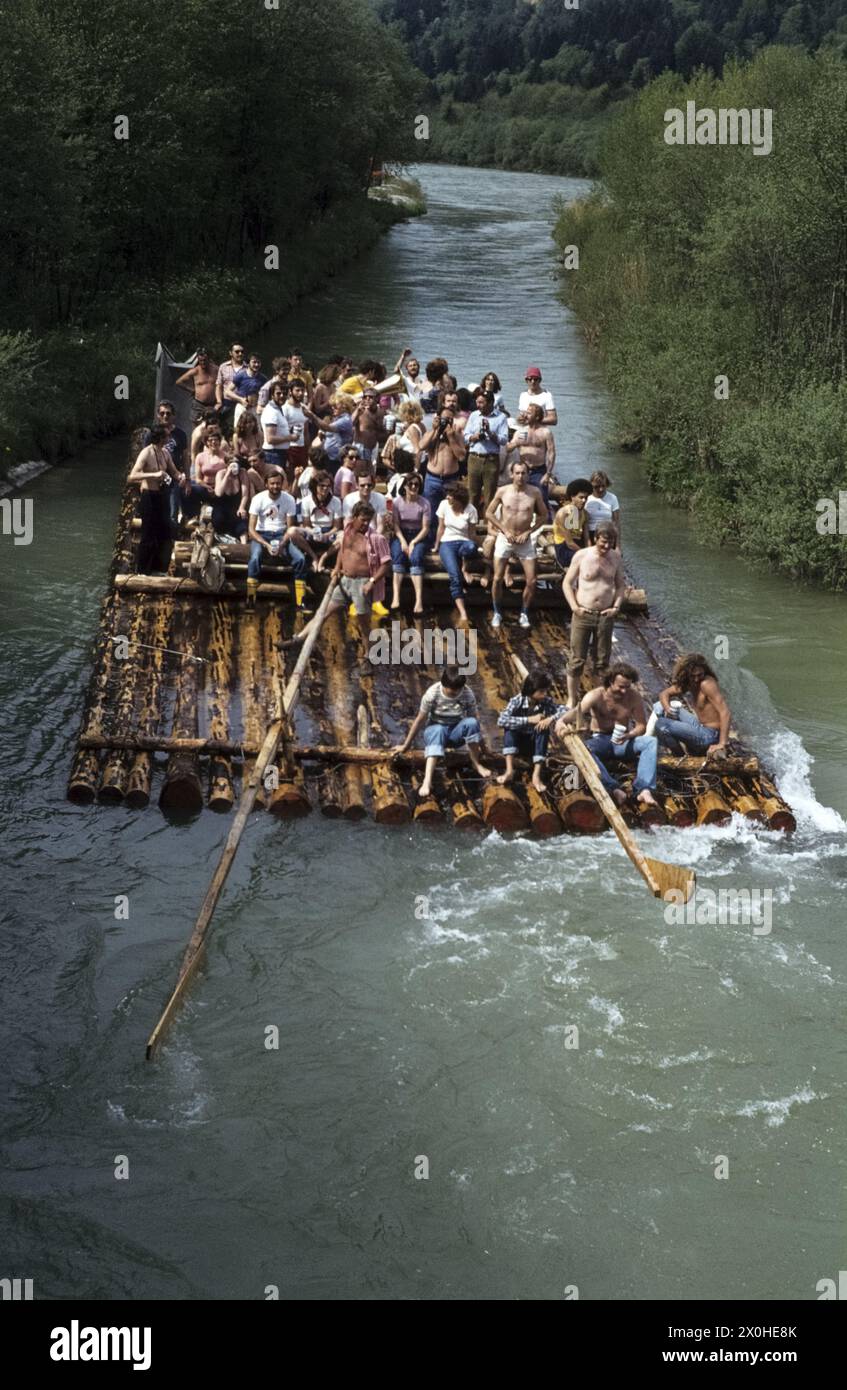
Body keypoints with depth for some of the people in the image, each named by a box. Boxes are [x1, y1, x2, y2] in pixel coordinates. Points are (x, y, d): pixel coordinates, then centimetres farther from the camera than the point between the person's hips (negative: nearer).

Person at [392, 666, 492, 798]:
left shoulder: (468, 694, -15)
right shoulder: (433, 693, -21)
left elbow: (475, 719, -7)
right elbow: (420, 719, -15)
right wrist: (406, 745, -10)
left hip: (456, 732, 2)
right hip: (436, 729, -2)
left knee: (471, 723, -32)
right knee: (437, 731, -40)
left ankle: (476, 764, -14)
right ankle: (427, 780, -57)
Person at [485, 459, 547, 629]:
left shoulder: (534, 493, -5)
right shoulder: (502, 491, -6)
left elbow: (543, 515, 5)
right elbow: (489, 514, 2)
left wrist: (528, 532, -6)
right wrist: (505, 531, -6)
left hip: (525, 541, 1)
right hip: (504, 539, 0)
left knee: (531, 581, -4)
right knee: (497, 579, -2)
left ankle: (524, 613, 15)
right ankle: (497, 613, 16)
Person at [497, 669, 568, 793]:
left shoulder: (546, 702, -14)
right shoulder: (517, 700, -20)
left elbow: (566, 710, -22)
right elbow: (502, 721, -34)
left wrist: (551, 718, -39)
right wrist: (529, 719, -38)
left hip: (534, 745, 1)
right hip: (517, 744, -1)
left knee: (544, 729, -28)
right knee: (510, 727, -29)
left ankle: (537, 775, -36)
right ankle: (510, 770, -38)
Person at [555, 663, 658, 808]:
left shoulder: (634, 697, -6)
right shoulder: (596, 696, -13)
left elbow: (641, 726, -4)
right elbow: (577, 711, -31)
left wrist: (629, 735, -28)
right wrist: (562, 720, -54)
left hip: (623, 742, 2)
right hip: (601, 741, -2)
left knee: (651, 741, -27)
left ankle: (644, 789, -39)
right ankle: (614, 789, -50)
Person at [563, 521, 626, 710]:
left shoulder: (616, 558, 3)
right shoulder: (582, 556, -6)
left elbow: (620, 585, 14)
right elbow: (567, 583, -1)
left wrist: (616, 606, -1)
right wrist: (574, 607, -10)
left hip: (606, 616, 2)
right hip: (583, 615, -2)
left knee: (602, 661, 9)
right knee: (577, 660, 2)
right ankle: (572, 699, 12)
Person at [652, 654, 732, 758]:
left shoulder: (706, 684, -23)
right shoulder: (687, 683, 3)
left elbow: (725, 714, -29)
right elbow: (665, 694, 12)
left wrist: (721, 745, -36)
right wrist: (667, 708, -12)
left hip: (709, 735, -9)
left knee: (661, 724, -20)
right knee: (660, 706, 15)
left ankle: (679, 753, 1)